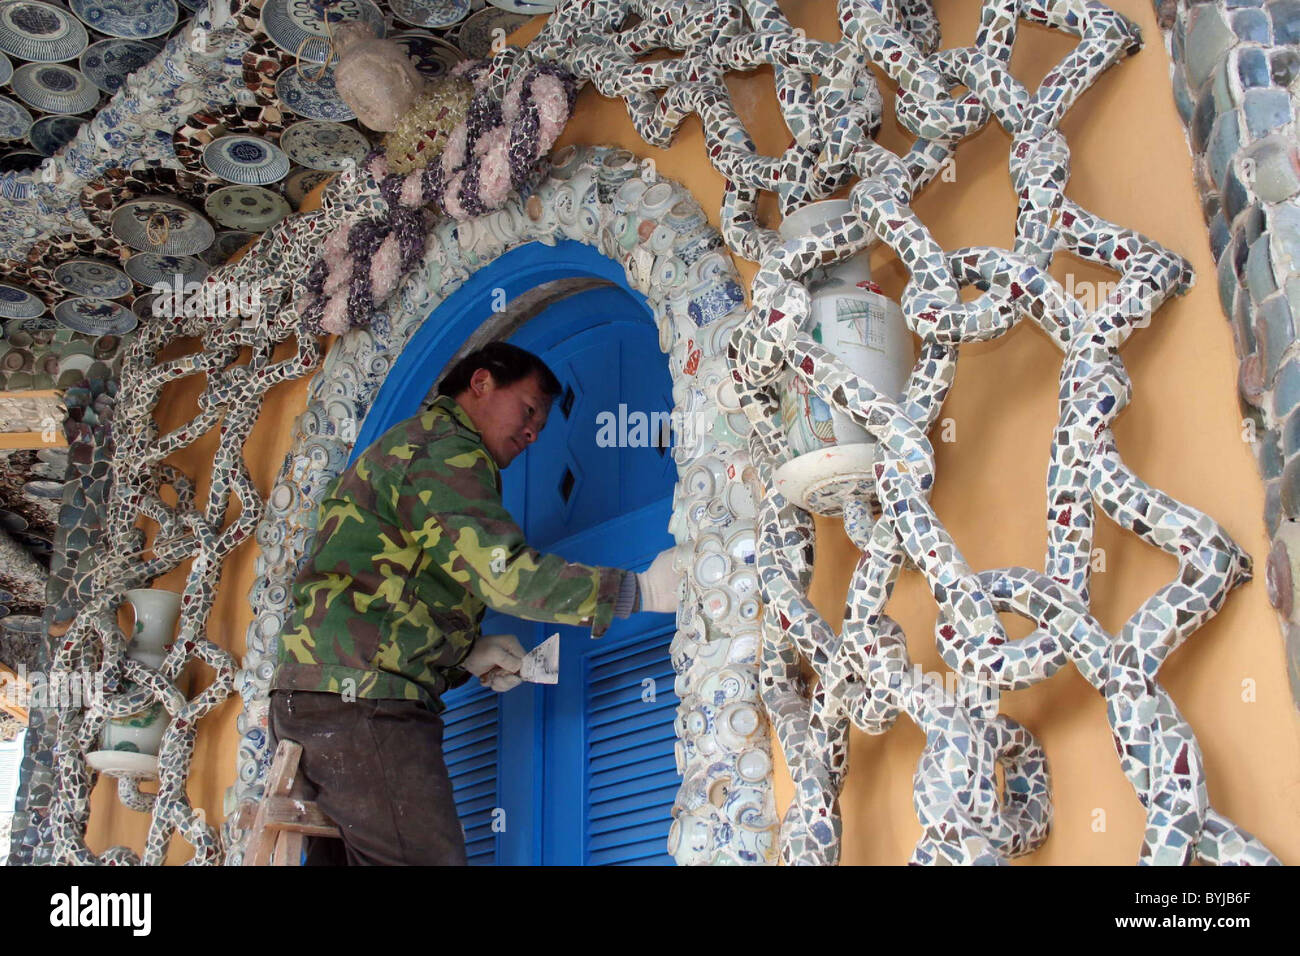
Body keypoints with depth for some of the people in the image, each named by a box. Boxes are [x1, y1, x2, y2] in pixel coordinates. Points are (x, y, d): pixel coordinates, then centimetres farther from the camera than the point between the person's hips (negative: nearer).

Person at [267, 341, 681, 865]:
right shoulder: (447, 447, -5)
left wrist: (467, 651, 11)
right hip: (362, 694, -11)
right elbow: (505, 572, -18)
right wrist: (644, 590, -14)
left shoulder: (412, 443, 27)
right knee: (428, 856, -15)